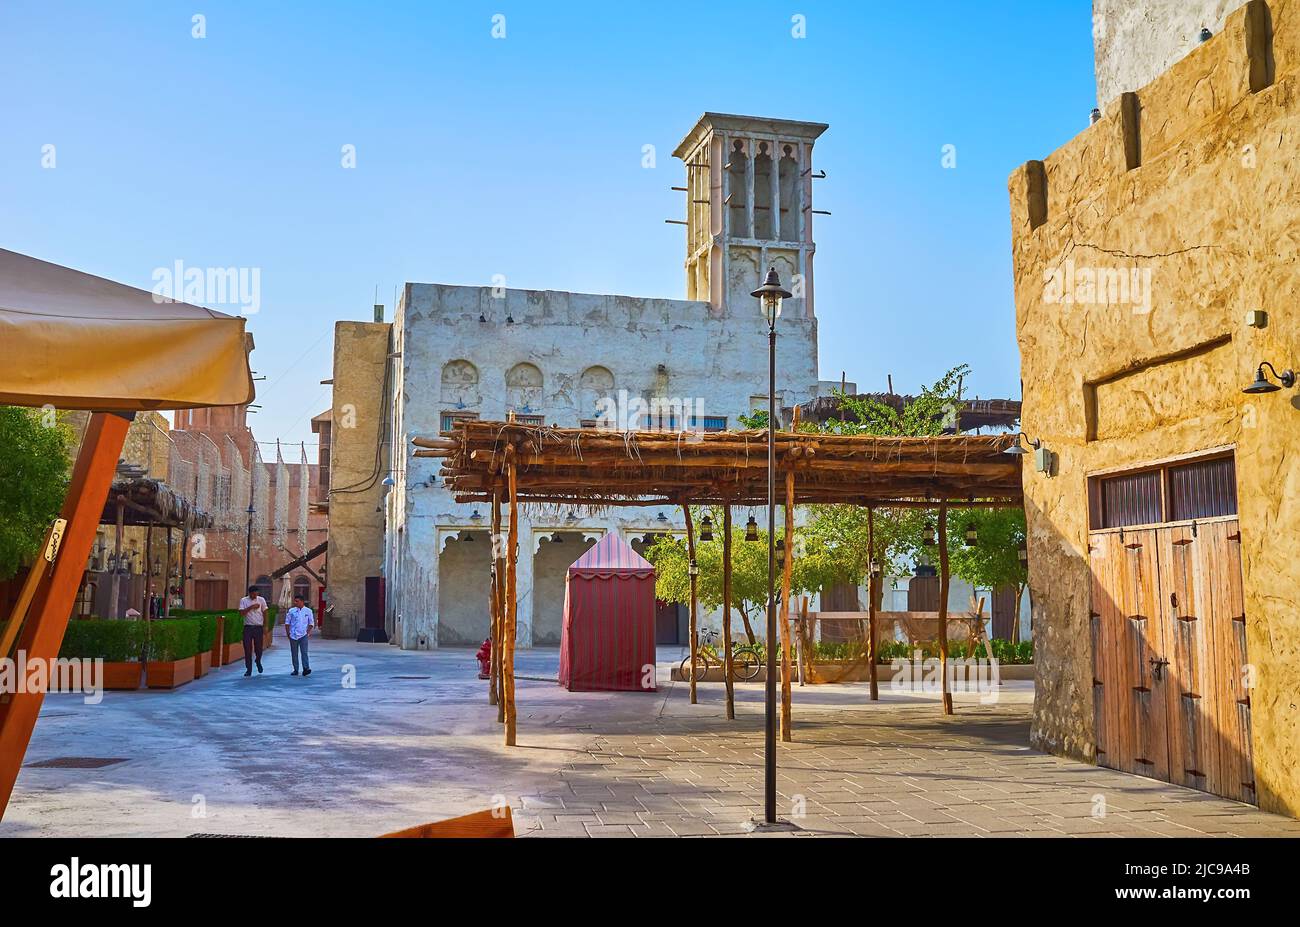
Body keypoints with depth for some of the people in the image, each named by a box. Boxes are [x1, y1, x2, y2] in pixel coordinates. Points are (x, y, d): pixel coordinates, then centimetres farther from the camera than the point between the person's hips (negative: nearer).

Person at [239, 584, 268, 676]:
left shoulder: (261, 600, 4)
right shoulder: (243, 600, 1)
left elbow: (264, 613, 7)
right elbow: (241, 612, -11)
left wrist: (265, 627, 4)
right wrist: (251, 607, -18)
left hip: (258, 627, 1)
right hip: (248, 627, 0)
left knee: (258, 648, 3)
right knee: (247, 649, -1)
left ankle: (258, 662, 34)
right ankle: (248, 669, 7)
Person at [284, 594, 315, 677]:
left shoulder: (308, 611, 4)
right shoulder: (291, 611, 6)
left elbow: (311, 623, 11)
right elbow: (287, 622, 10)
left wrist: (309, 631, -1)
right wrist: (287, 632, 2)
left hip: (303, 635, -2)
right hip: (293, 635, 2)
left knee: (304, 652, -11)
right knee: (294, 653, 6)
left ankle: (306, 668, -16)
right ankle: (295, 670, 13)